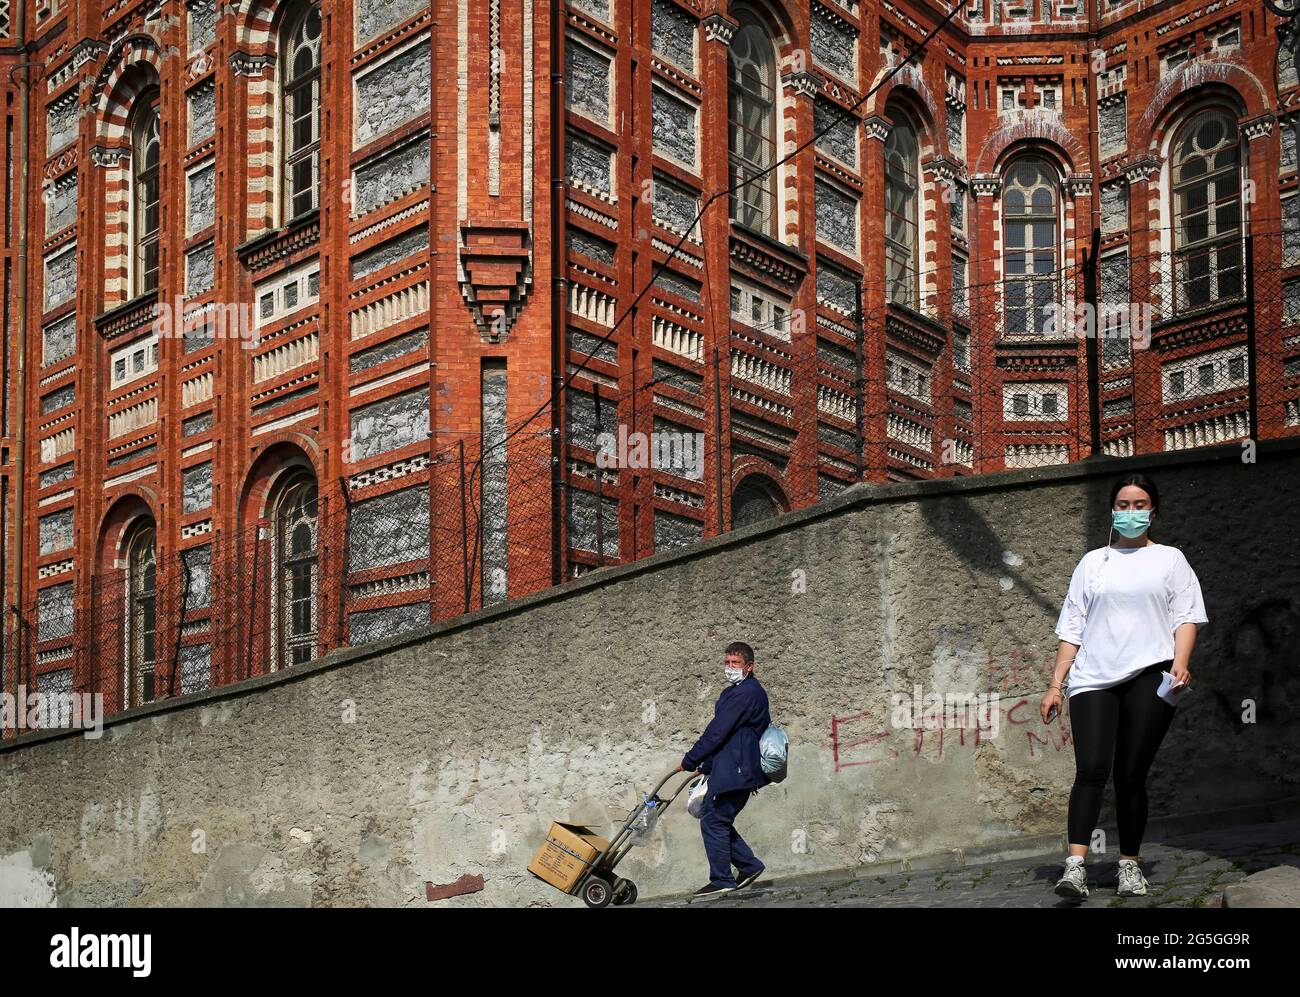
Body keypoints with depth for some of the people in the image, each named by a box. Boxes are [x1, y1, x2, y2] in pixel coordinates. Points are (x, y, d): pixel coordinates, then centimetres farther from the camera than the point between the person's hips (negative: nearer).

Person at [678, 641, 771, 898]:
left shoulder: (745, 693, -16)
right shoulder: (740, 692, 19)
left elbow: (717, 733, -16)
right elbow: (723, 733, 22)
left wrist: (689, 761, -8)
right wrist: (705, 767, 20)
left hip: (734, 771, -10)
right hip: (732, 770, 10)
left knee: (713, 821, -5)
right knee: (719, 821, 15)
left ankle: (721, 880, 0)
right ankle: (750, 865, 18)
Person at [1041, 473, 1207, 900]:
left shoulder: (1169, 559, 15)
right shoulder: (1093, 562, 20)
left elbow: (1186, 617, 6)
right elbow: (1072, 627, 17)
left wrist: (1180, 664, -12)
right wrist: (1055, 684, 9)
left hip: (1148, 677, -1)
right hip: (1093, 679, 1)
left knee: (1131, 775, -2)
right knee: (1091, 769, -14)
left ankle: (1130, 865, 10)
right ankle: (1075, 865, -22)